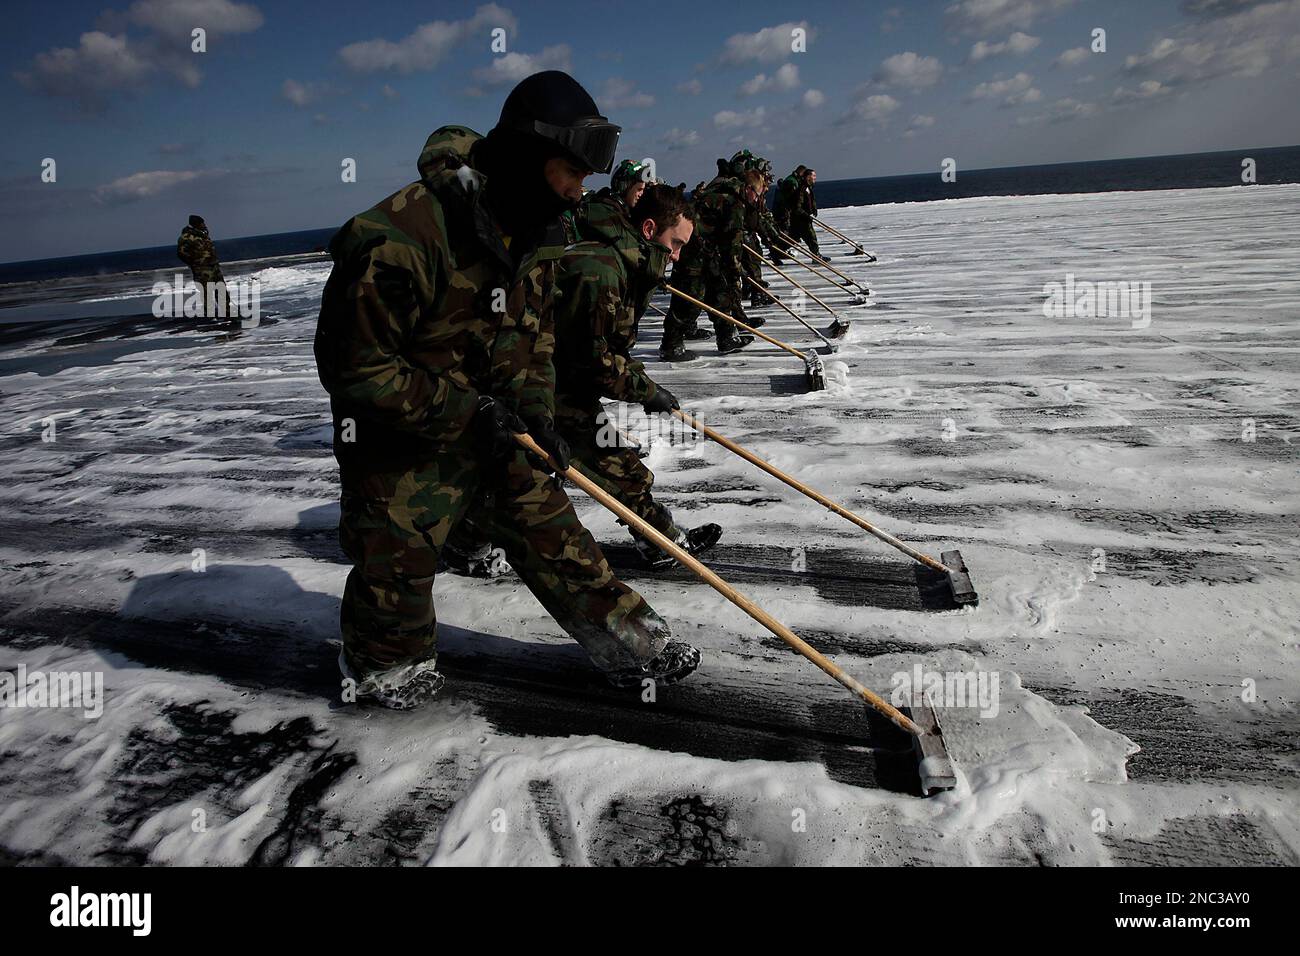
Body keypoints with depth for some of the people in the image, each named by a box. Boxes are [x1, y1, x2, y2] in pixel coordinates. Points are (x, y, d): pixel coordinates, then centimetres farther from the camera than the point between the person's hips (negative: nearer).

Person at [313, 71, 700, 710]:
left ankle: (630, 643, 21)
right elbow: (355, 365, -25)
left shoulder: (537, 231, -4)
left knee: (549, 527, 9)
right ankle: (382, 666, 38)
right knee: (398, 568, 9)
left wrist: (534, 412, -5)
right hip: (400, 445, -6)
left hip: (494, 427, 6)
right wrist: (466, 412, -23)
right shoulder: (401, 236, -30)